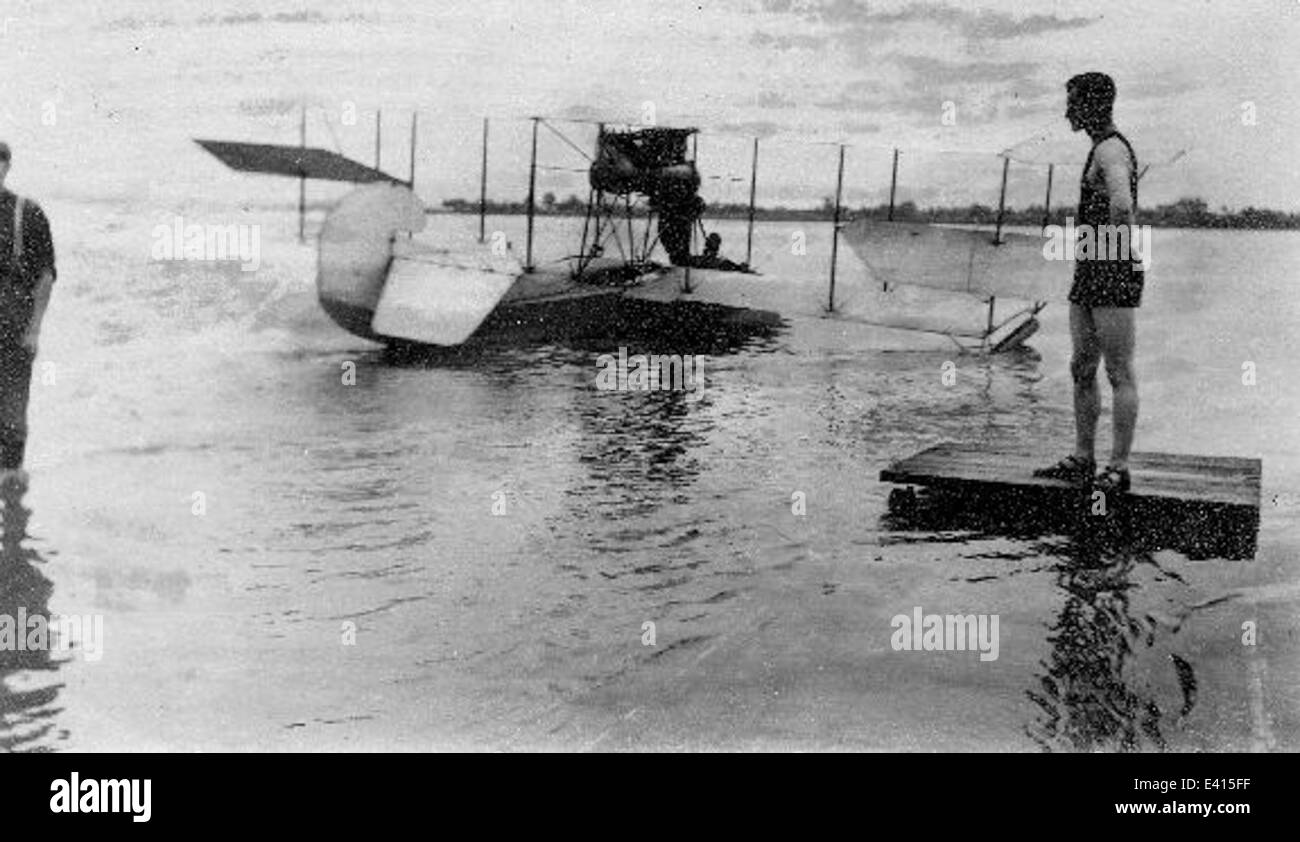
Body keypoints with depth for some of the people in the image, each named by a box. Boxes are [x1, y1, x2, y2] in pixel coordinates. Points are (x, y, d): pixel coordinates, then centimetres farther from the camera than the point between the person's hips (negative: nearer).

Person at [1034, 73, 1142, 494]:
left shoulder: (1111, 150, -14)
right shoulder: (1102, 150, 18)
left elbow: (1122, 206, -35)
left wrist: (1103, 244, -19)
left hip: (1115, 272, -10)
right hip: (1088, 272, 10)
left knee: (1119, 375, -6)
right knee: (1082, 370, 12)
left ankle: (1119, 468, -2)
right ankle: (1082, 460, 19)